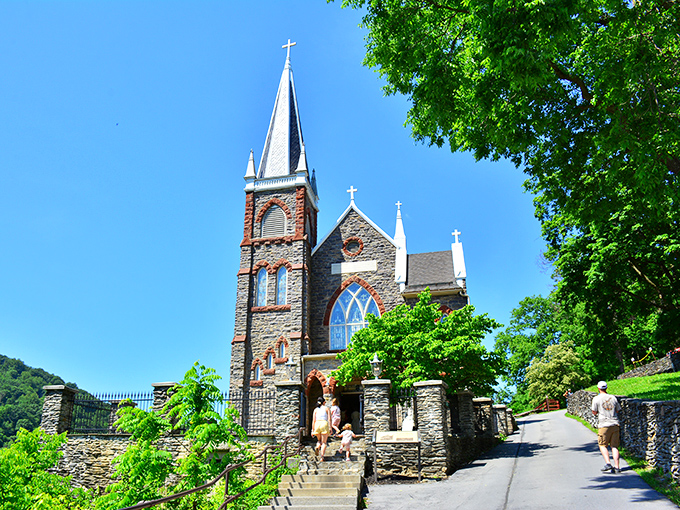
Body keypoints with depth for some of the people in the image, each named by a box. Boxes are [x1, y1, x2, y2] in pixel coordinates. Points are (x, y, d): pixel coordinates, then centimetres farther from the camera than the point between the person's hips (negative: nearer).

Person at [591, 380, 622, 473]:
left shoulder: (596, 399, -4)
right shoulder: (613, 397, 7)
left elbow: (594, 412, 2)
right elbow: (617, 410, 16)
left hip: (604, 425, -4)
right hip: (615, 424, 4)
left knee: (602, 445, 6)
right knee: (614, 446, 7)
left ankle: (608, 463, -10)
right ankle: (617, 467, 2)